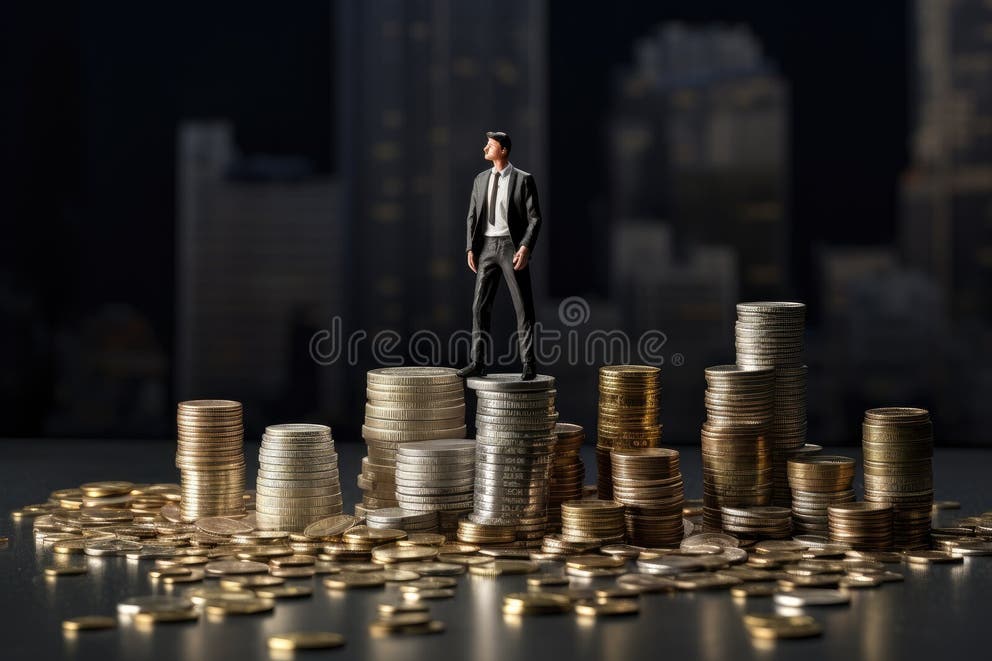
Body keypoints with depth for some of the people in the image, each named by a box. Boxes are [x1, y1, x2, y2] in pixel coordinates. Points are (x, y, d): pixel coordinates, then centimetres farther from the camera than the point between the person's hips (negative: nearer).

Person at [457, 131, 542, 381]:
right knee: (480, 306, 1)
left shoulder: (523, 180, -4)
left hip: (512, 247, -4)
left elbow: (534, 218, -7)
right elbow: (472, 216, 13)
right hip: (487, 246, 4)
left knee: (523, 307, -3)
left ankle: (528, 364, 2)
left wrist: (525, 248, -19)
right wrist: (470, 248, 2)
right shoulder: (481, 179, 11)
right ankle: (478, 363, 5)